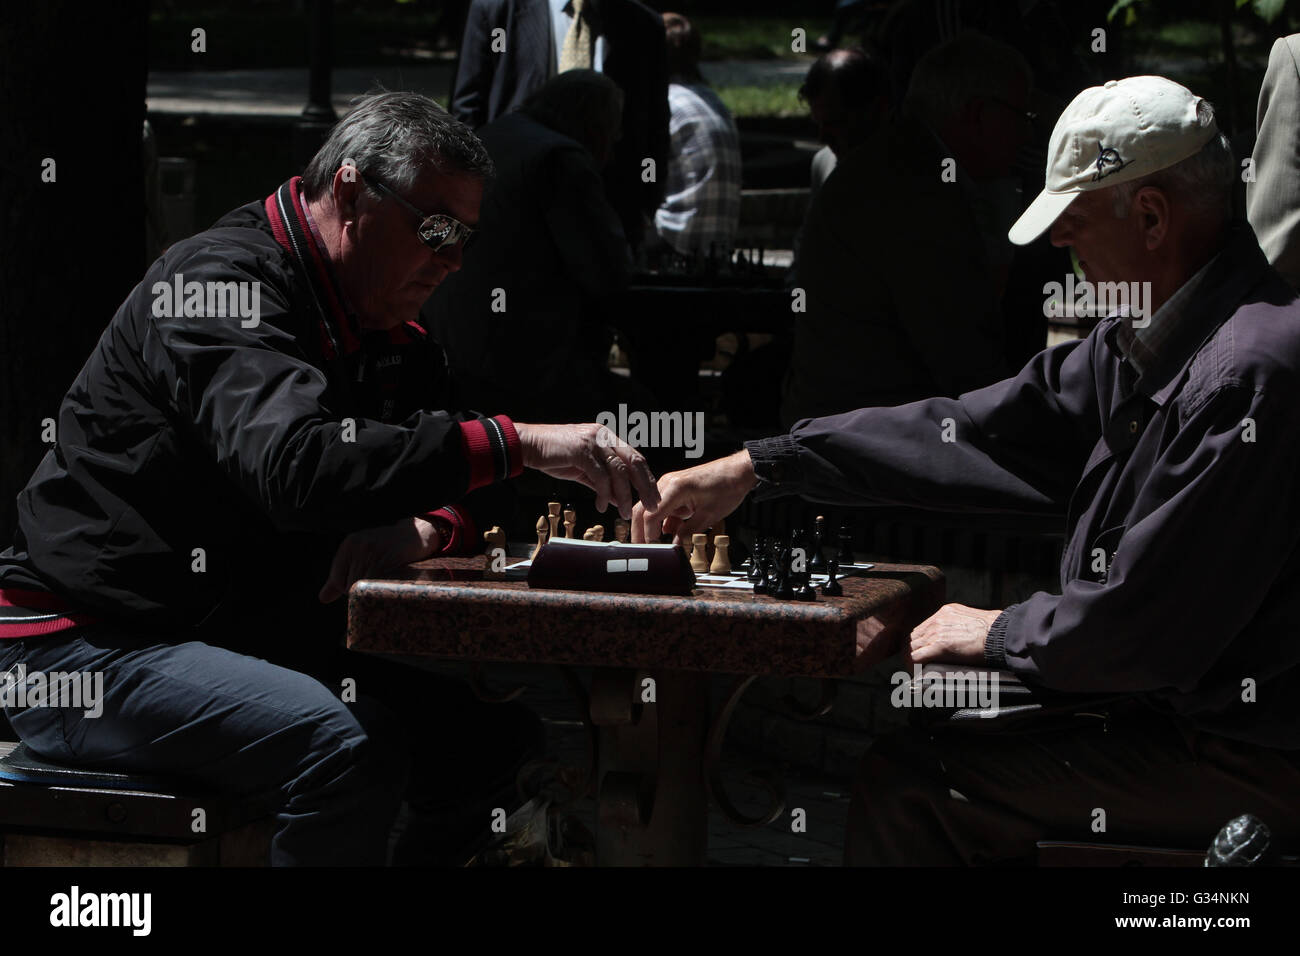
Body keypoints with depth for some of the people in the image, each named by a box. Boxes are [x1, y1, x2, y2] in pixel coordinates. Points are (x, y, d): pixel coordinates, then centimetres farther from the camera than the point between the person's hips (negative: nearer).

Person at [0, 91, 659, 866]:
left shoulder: (390, 339, 14)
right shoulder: (225, 284, -16)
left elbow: (459, 498, 14)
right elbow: (296, 466, -34)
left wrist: (424, 530, -12)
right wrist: (519, 444, -36)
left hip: (247, 640, 9)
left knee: (500, 739, -2)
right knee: (348, 747, -32)